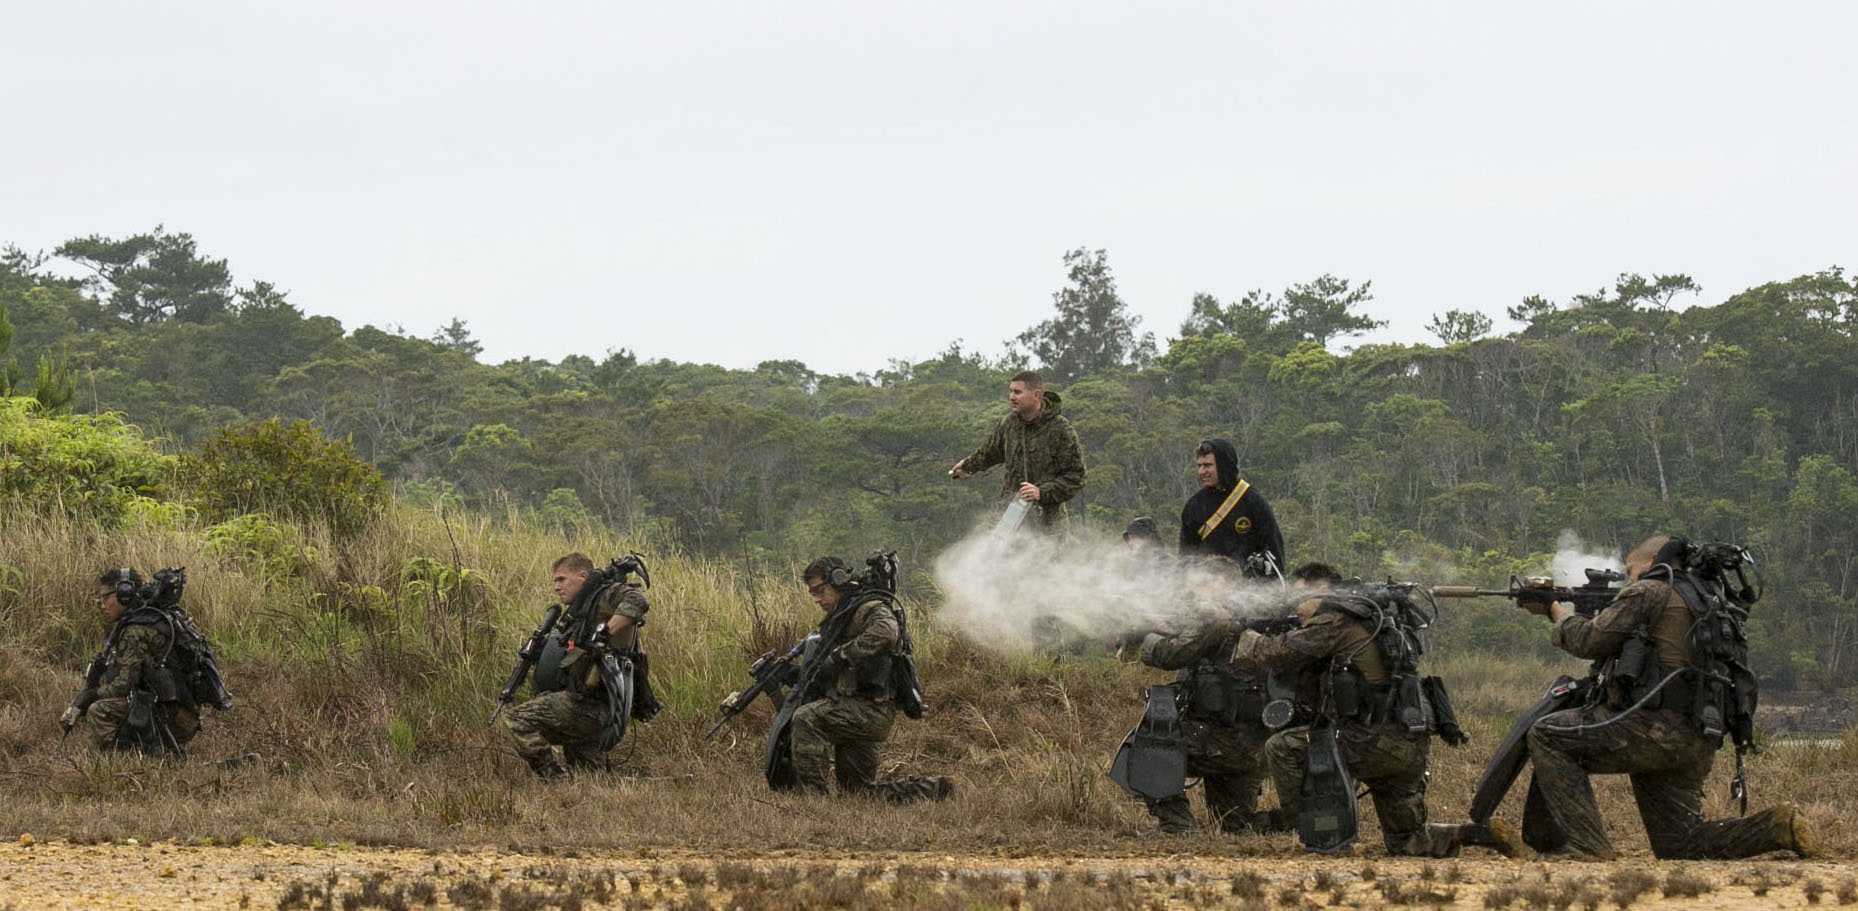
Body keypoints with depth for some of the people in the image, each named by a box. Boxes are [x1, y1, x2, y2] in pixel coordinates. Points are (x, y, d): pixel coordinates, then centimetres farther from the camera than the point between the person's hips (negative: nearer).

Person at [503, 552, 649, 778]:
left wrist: (603, 632, -27)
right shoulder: (578, 611, 26)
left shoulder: (606, 596, -4)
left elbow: (637, 601, -26)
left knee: (515, 720, -18)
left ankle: (555, 777, -21)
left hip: (588, 707, -11)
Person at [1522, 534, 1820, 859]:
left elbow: (1589, 641, -3)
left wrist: (1556, 611, 15)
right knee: (1681, 846, 13)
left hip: (1657, 727, -9)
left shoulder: (1648, 592, -2)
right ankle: (1776, 826, -1)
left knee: (1547, 735, -4)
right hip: (1696, 746, 9)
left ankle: (1587, 844, -13)